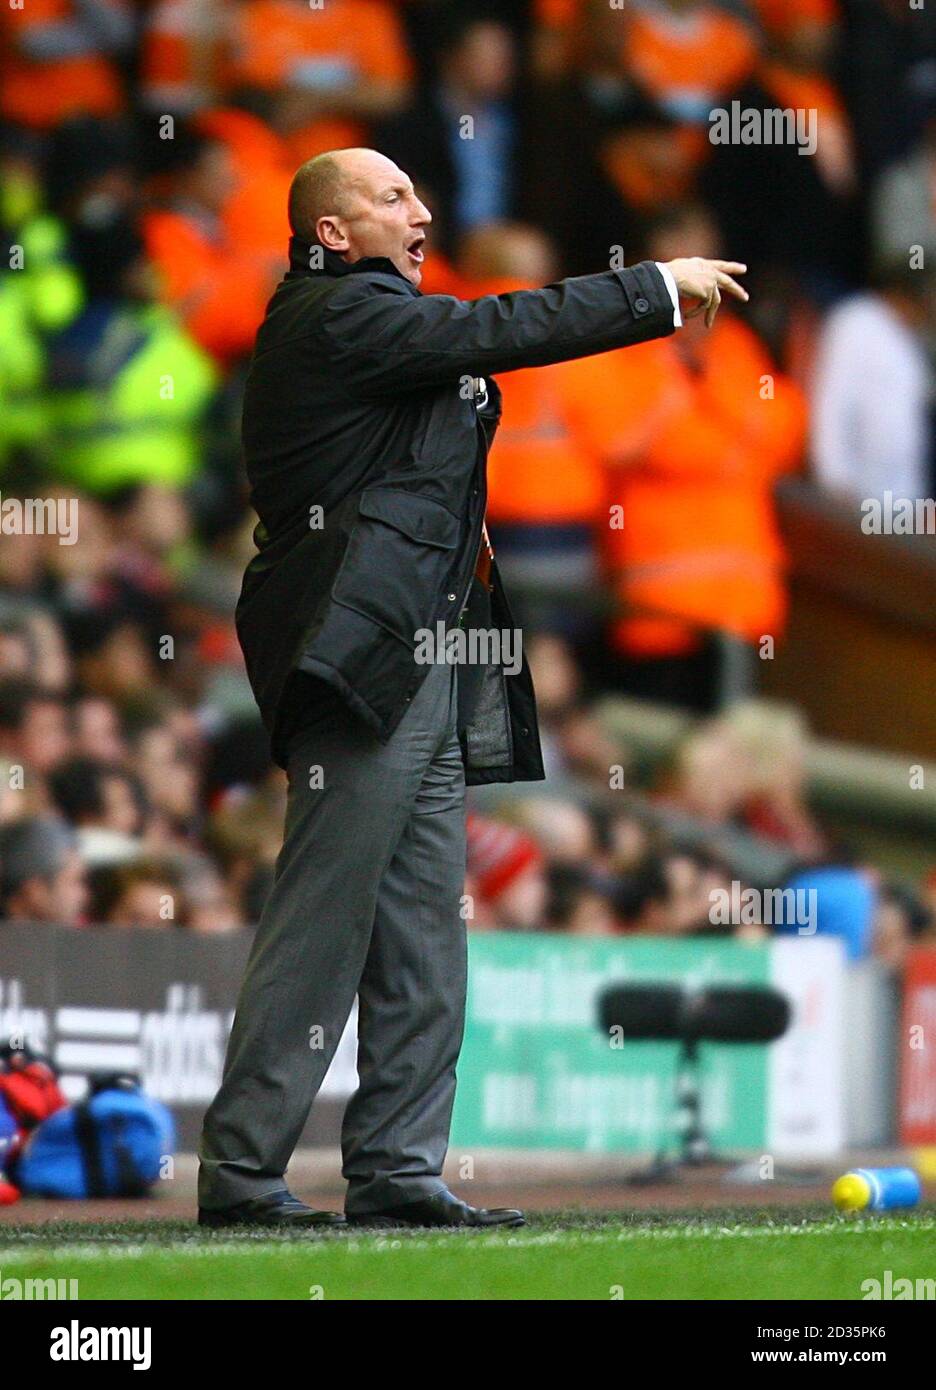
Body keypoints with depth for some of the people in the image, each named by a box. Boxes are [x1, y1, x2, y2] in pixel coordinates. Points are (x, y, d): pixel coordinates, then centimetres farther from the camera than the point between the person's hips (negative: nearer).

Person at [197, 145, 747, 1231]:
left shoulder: (365, 319, 24)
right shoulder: (338, 316, -9)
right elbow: (503, 329, -13)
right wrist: (662, 286, -6)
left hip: (426, 672, 11)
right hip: (364, 654, -11)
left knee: (424, 941, 8)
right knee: (321, 928, -9)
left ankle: (396, 1173, 10)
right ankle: (239, 1173, -7)